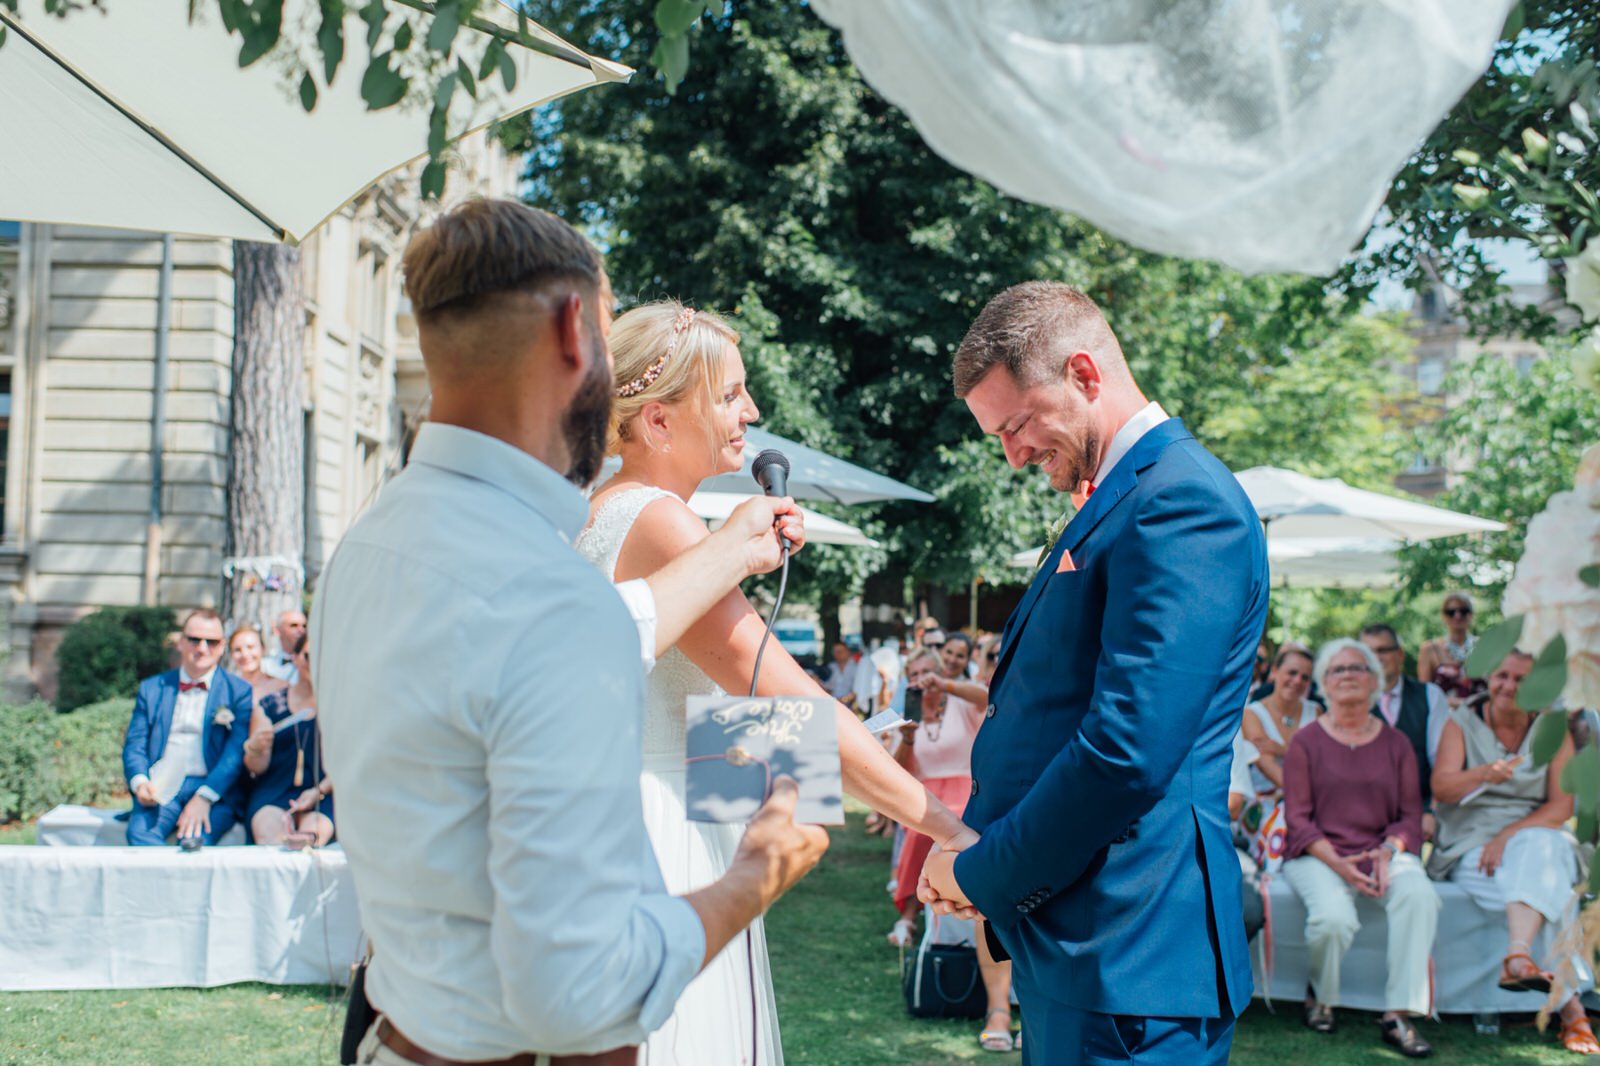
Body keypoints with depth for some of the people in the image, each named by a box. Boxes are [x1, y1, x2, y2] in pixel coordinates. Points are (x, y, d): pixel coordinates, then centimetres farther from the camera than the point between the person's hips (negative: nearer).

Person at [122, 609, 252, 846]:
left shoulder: (239, 691, 10)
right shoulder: (151, 688, 20)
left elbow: (237, 752, -1)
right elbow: (134, 744, 14)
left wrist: (204, 797, -16)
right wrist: (139, 782, -9)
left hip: (214, 790, -2)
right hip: (160, 787, 2)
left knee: (194, 838, -35)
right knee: (140, 831, -31)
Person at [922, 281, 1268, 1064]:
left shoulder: (1184, 502, -16)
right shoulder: (1111, 505, 17)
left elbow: (1128, 753, -24)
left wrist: (981, 875, -12)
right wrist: (972, 844, 6)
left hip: (1126, 963, -9)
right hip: (1070, 945, 10)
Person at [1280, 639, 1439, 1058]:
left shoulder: (1395, 743, 13)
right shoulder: (1306, 741, 4)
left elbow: (1410, 815, 10)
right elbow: (1298, 818, -1)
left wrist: (1387, 852, -12)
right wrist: (1337, 862, -17)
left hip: (1384, 852, 3)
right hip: (1317, 856, -2)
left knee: (1419, 894, -31)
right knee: (1333, 917, -33)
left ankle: (1399, 1013, -25)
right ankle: (1320, 996, 0)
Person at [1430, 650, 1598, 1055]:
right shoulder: (1463, 723, 7)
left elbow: (1561, 806, -2)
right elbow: (1441, 788, -8)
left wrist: (1508, 836, -18)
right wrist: (1484, 774, -30)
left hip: (1536, 836, 1)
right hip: (1471, 844, -1)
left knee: (1538, 851, -38)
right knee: (1544, 887, -33)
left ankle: (1517, 958, -57)